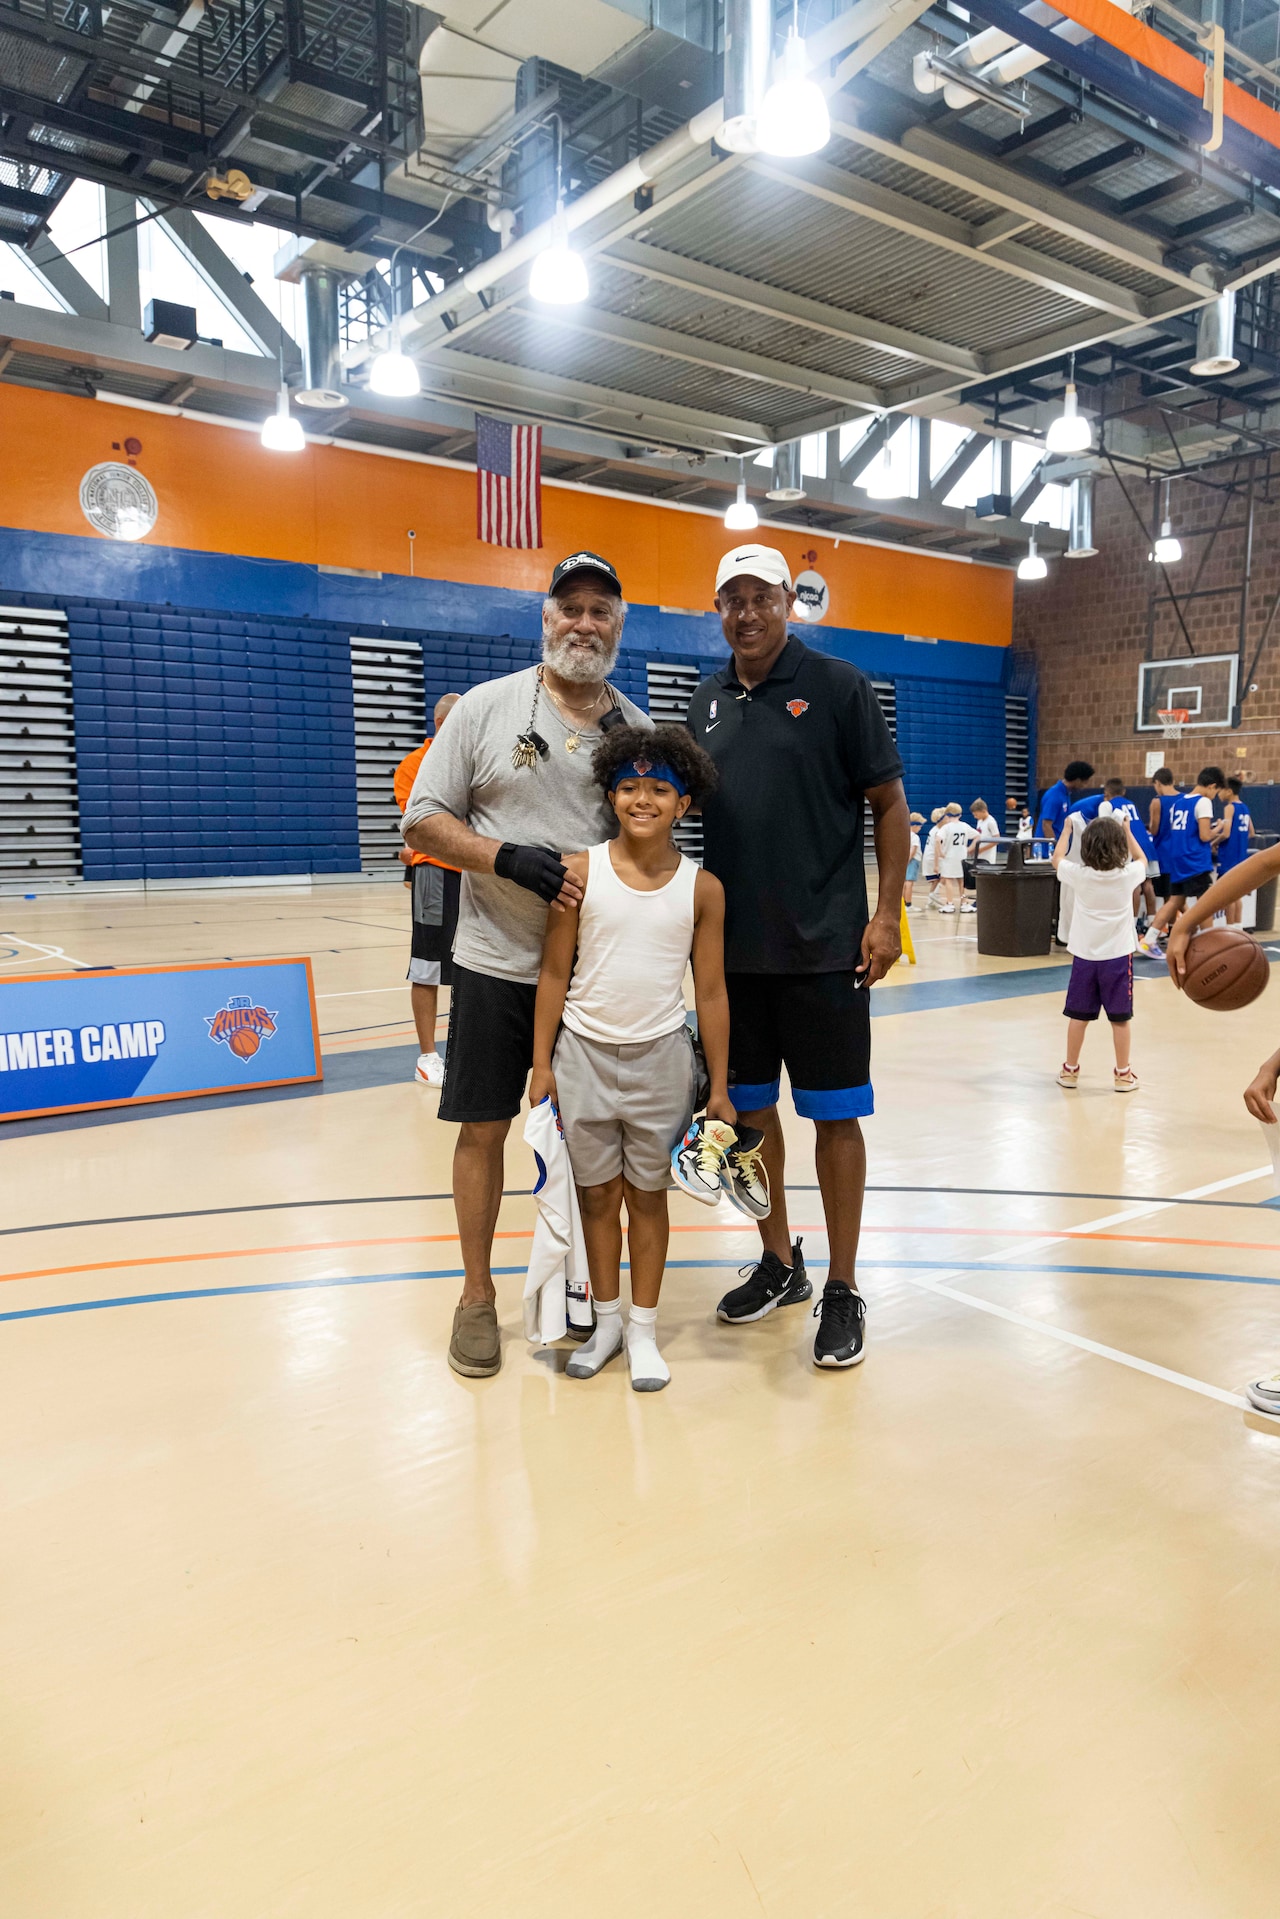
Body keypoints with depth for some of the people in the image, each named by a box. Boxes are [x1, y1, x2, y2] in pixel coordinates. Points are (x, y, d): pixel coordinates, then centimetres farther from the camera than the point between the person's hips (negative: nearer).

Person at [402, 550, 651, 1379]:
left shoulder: (639, 728, 6)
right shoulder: (488, 705, -2)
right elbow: (424, 819, -2)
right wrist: (509, 858, -19)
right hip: (497, 961, -2)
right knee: (484, 1127, 5)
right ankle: (477, 1295, 21)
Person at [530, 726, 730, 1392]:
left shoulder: (702, 888, -4)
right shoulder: (580, 870, -6)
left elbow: (711, 994, 1)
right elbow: (555, 974, -1)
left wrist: (720, 1088, 2)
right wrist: (541, 1065, -2)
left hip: (661, 1058, 0)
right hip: (584, 1053, 0)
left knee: (648, 1194, 11)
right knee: (596, 1192, 12)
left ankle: (643, 1329, 27)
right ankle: (605, 1321, 30)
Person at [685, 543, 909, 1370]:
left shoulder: (838, 686, -3)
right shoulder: (707, 702, 11)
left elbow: (889, 804, -3)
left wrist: (887, 914, -10)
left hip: (823, 946, -5)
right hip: (732, 947, 5)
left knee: (835, 1115, 2)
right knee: (748, 1107, 13)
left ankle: (842, 1291, 16)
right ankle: (780, 1265, 31)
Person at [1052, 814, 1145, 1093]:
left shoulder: (1078, 875, -9)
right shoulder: (1127, 875, -8)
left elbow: (1057, 859, 13)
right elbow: (1141, 859, 17)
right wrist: (1126, 829, 23)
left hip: (1085, 955, 1)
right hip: (1118, 955, 0)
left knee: (1078, 1015, 9)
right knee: (1120, 1018, 6)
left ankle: (1070, 1071, 18)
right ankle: (1123, 1075, 13)